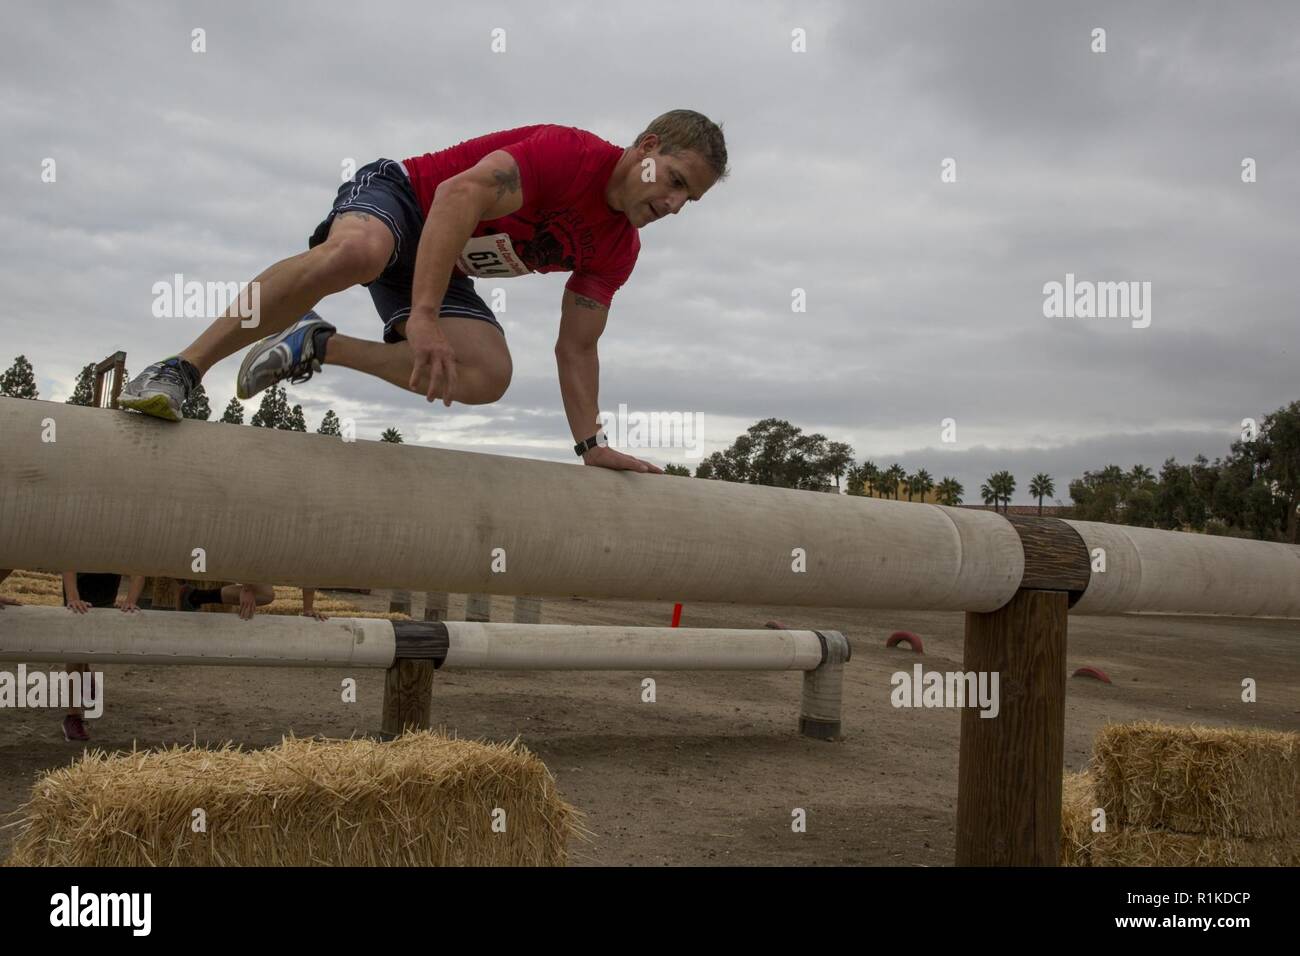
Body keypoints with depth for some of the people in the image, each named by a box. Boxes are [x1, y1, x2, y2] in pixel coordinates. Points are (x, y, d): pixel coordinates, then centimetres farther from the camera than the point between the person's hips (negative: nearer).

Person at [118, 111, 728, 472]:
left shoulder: (619, 249, 1)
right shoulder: (573, 154, -22)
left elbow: (575, 348, 4)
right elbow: (462, 191, -34)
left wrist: (590, 445, -7)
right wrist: (424, 318, -44)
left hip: (445, 270, 7)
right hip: (400, 194, -7)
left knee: (488, 376, -21)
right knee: (355, 252, -43)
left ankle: (319, 347, -5)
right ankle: (182, 369, -33)